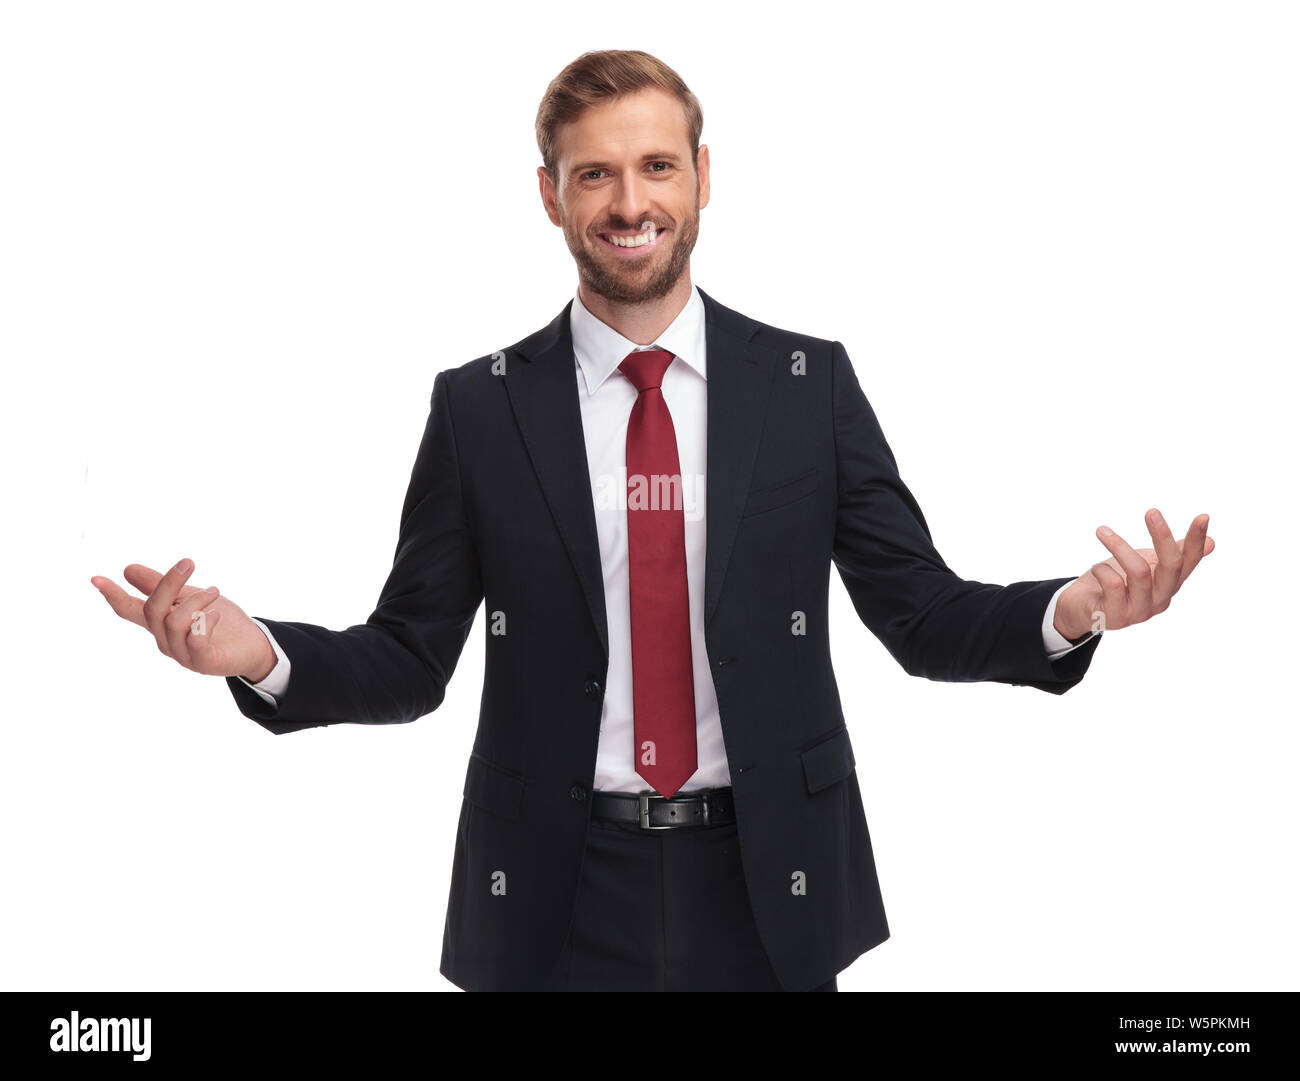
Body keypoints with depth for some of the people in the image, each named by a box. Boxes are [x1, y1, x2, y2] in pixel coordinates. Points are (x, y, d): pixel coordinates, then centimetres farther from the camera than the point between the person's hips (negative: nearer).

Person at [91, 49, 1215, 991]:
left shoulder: (812, 383, 0)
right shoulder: (479, 407, 0)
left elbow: (922, 614, 1)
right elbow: (408, 658, 1)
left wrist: (1071, 611, -18)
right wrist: (259, 653, -18)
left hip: (768, 894, 1)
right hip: (559, 900, 0)